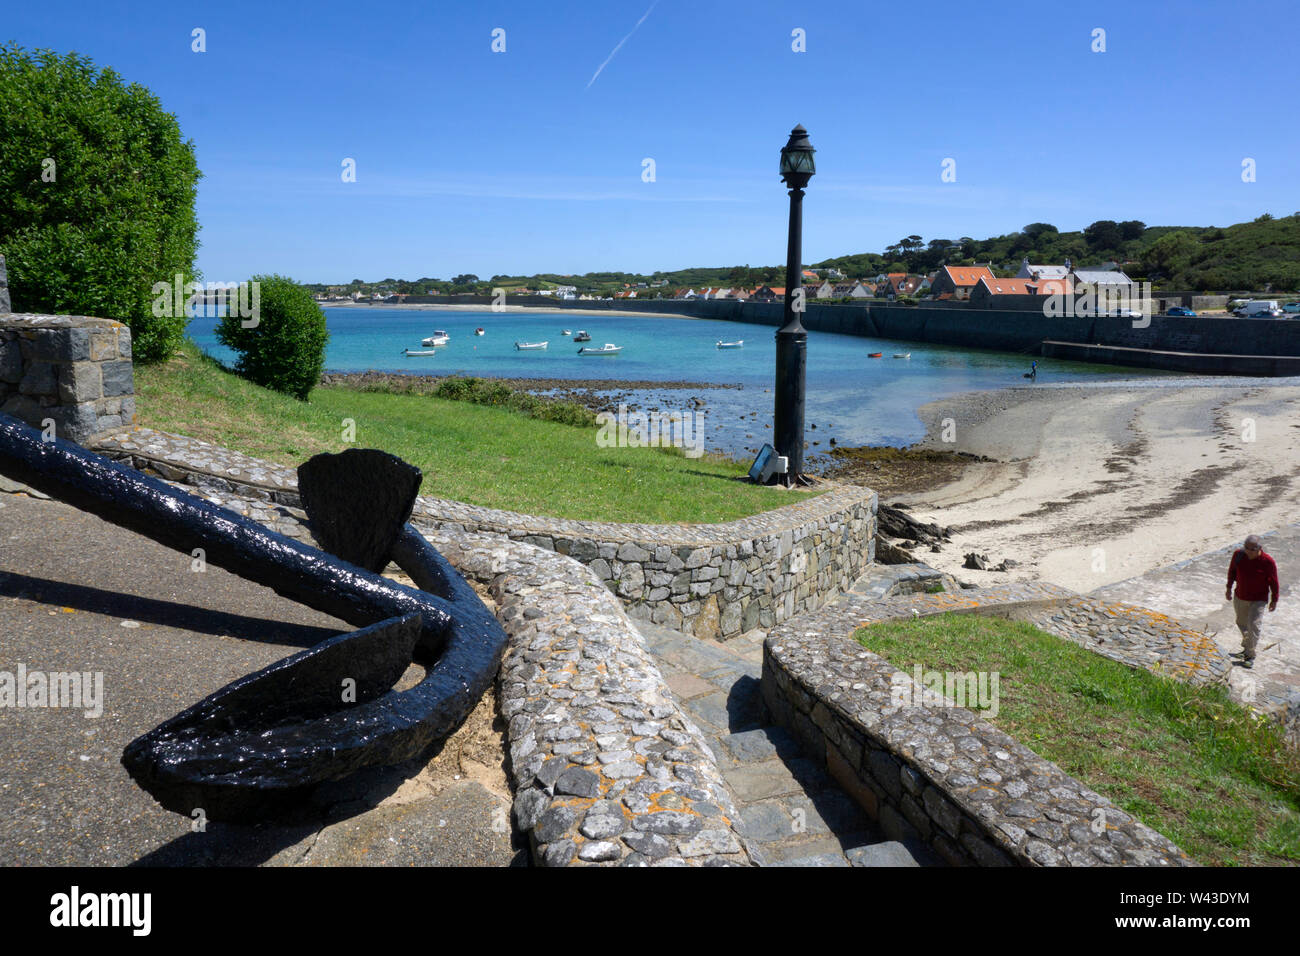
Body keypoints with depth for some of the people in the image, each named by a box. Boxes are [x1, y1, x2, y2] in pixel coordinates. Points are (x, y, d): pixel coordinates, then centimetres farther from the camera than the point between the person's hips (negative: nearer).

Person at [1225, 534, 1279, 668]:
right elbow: (1232, 571, 5)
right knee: (1242, 623, 18)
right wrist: (1229, 589, 11)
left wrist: (1274, 600, -1)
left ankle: (1250, 655, 2)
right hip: (1240, 597, 4)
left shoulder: (1268, 562, -22)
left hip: (1258, 599, -4)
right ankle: (1246, 648, 39)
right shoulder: (1238, 554, -13)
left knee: (1253, 626, -10)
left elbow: (1273, 582, -10)